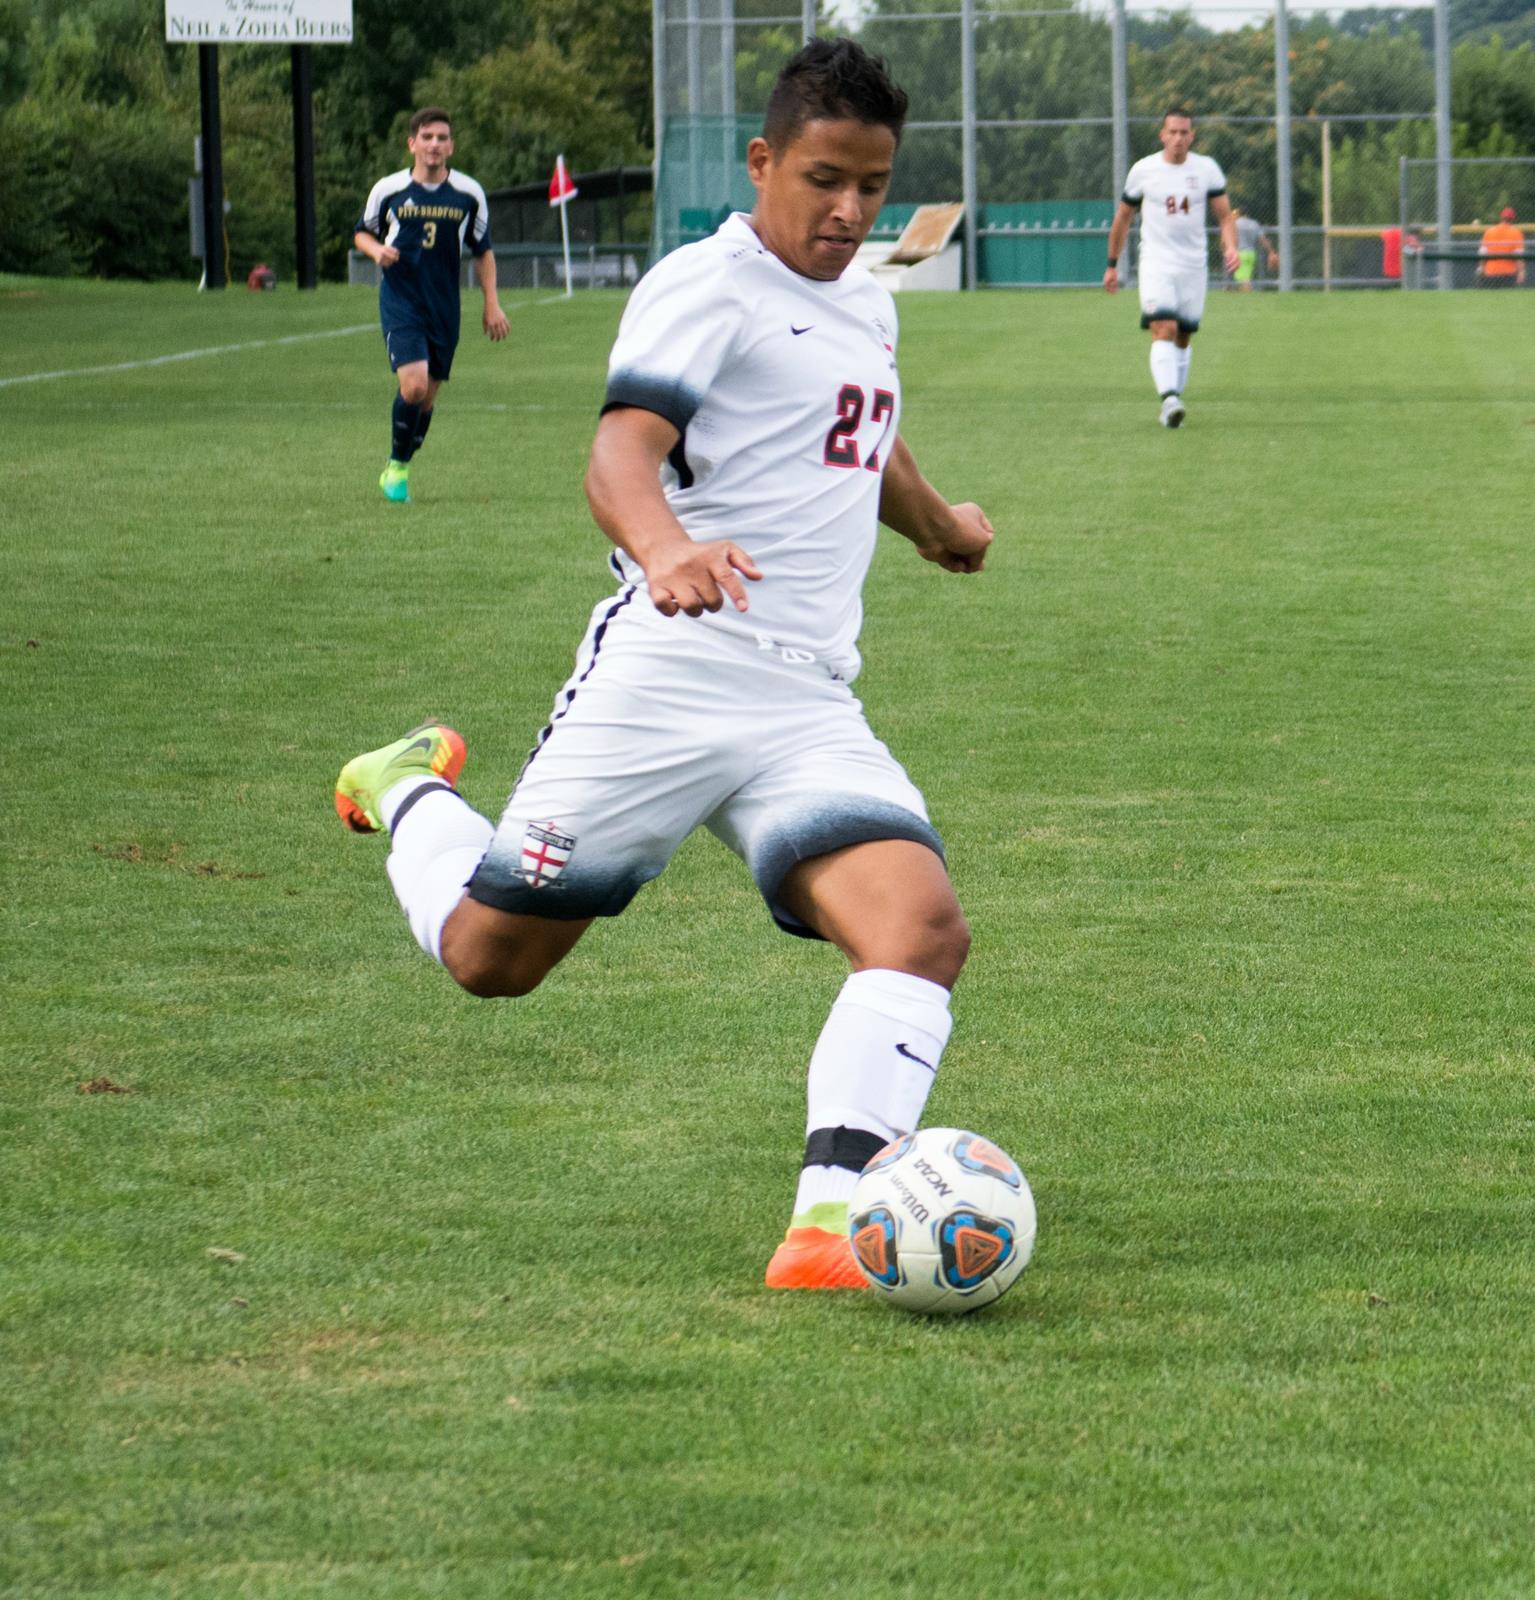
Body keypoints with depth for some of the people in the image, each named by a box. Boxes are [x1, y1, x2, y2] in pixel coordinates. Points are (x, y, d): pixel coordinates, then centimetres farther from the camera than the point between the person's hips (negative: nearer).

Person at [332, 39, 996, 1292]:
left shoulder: (867, 306, 18)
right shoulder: (708, 285, -8)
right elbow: (621, 452, -26)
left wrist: (939, 524, 57)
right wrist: (666, 549, -46)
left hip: (811, 710, 6)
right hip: (667, 680, -6)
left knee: (923, 928, -20)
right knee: (489, 953, 4)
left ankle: (831, 1227, -30)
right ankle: (413, 792, 37)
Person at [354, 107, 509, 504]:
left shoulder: (469, 195, 2)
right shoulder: (387, 190, -3)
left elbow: (483, 251, 12)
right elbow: (363, 232, 13)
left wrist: (492, 304, 6)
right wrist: (377, 250, -10)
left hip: (444, 307, 3)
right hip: (400, 303, -3)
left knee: (428, 395, 8)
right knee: (414, 385, -20)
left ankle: (399, 468, 27)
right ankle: (396, 465, 0)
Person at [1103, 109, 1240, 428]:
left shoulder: (1207, 169, 2)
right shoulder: (1143, 171, 0)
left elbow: (1225, 216, 5)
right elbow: (1123, 219, 11)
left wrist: (1230, 248, -15)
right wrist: (1112, 265, 14)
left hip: (1194, 266, 2)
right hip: (1156, 266, -2)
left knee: (1183, 338, 8)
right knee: (1164, 329, -20)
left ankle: (1171, 405, 19)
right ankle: (1170, 400, -34)